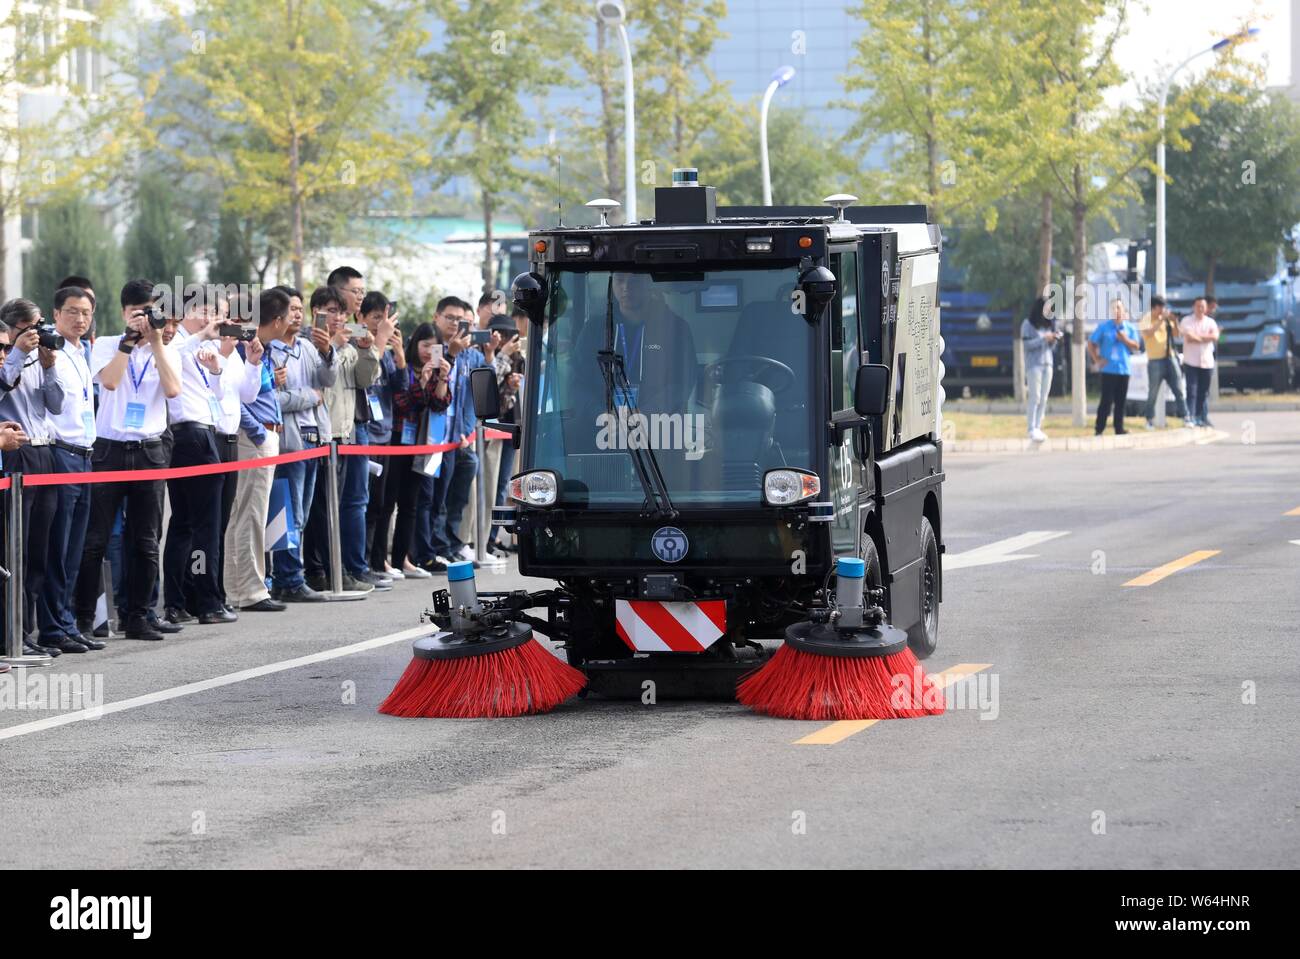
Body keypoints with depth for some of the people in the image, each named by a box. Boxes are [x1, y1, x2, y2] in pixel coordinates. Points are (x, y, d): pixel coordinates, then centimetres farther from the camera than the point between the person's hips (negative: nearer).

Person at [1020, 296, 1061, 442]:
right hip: (1034, 364, -5)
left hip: (1047, 364, 5)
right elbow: (1027, 344, -10)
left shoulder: (1048, 324, 14)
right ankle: (1032, 429, -10)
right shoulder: (1028, 325, -2)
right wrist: (1043, 339, -15)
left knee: (1043, 398, 1)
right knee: (1034, 397, -9)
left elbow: (1051, 347, 17)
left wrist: (1054, 339, -3)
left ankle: (1038, 427, 4)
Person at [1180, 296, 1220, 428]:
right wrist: (1206, 338, -4)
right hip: (1191, 361, -4)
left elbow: (1215, 337, -6)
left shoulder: (1210, 322, 11)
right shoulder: (1186, 321, -1)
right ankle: (1190, 417, -11)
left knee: (1204, 392, 7)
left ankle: (1203, 417, 14)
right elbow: (1189, 337, -15)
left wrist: (1197, 337, -12)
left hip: (1207, 362, 4)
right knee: (1192, 390, -10)